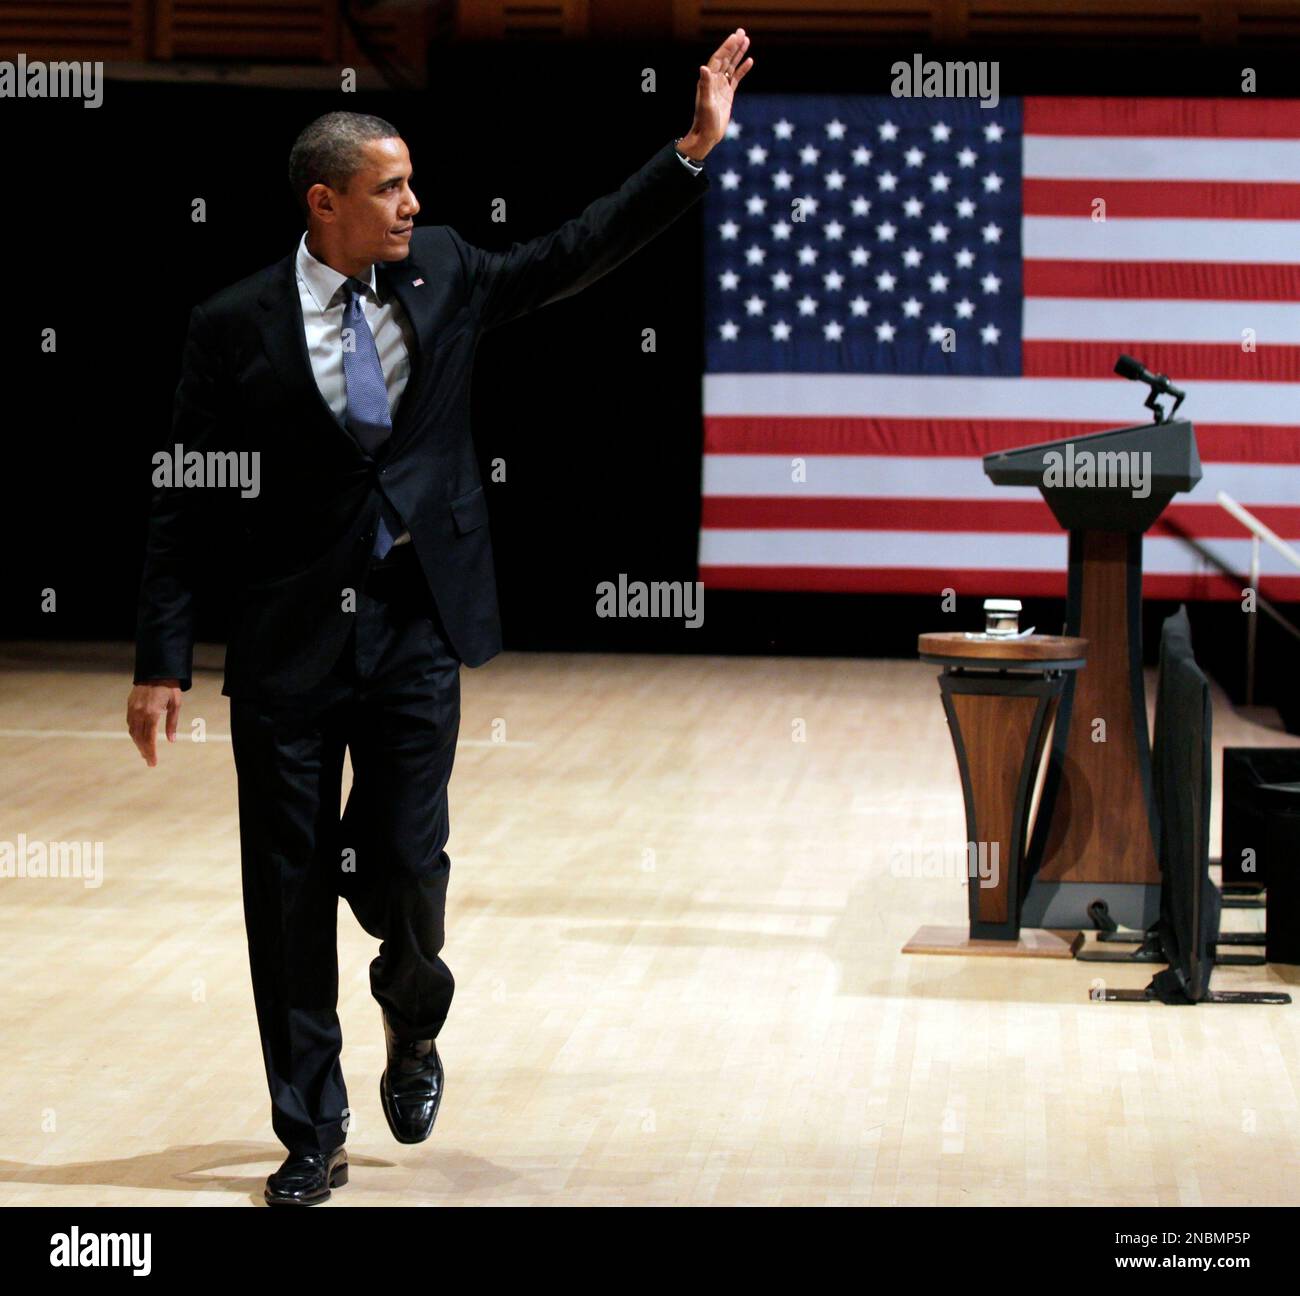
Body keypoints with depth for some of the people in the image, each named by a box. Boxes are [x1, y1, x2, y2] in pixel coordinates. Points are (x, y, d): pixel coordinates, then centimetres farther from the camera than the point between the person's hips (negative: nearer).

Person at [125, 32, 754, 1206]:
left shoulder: (443, 276, 4)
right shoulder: (238, 327, -6)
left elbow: (578, 255, 10)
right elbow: (184, 501, -3)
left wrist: (696, 148, 3)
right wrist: (163, 663, -7)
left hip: (414, 631, 2)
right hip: (290, 640, -2)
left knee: (404, 867, -1)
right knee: (291, 889, 3)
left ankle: (413, 1021, 34)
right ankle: (313, 1133, 16)